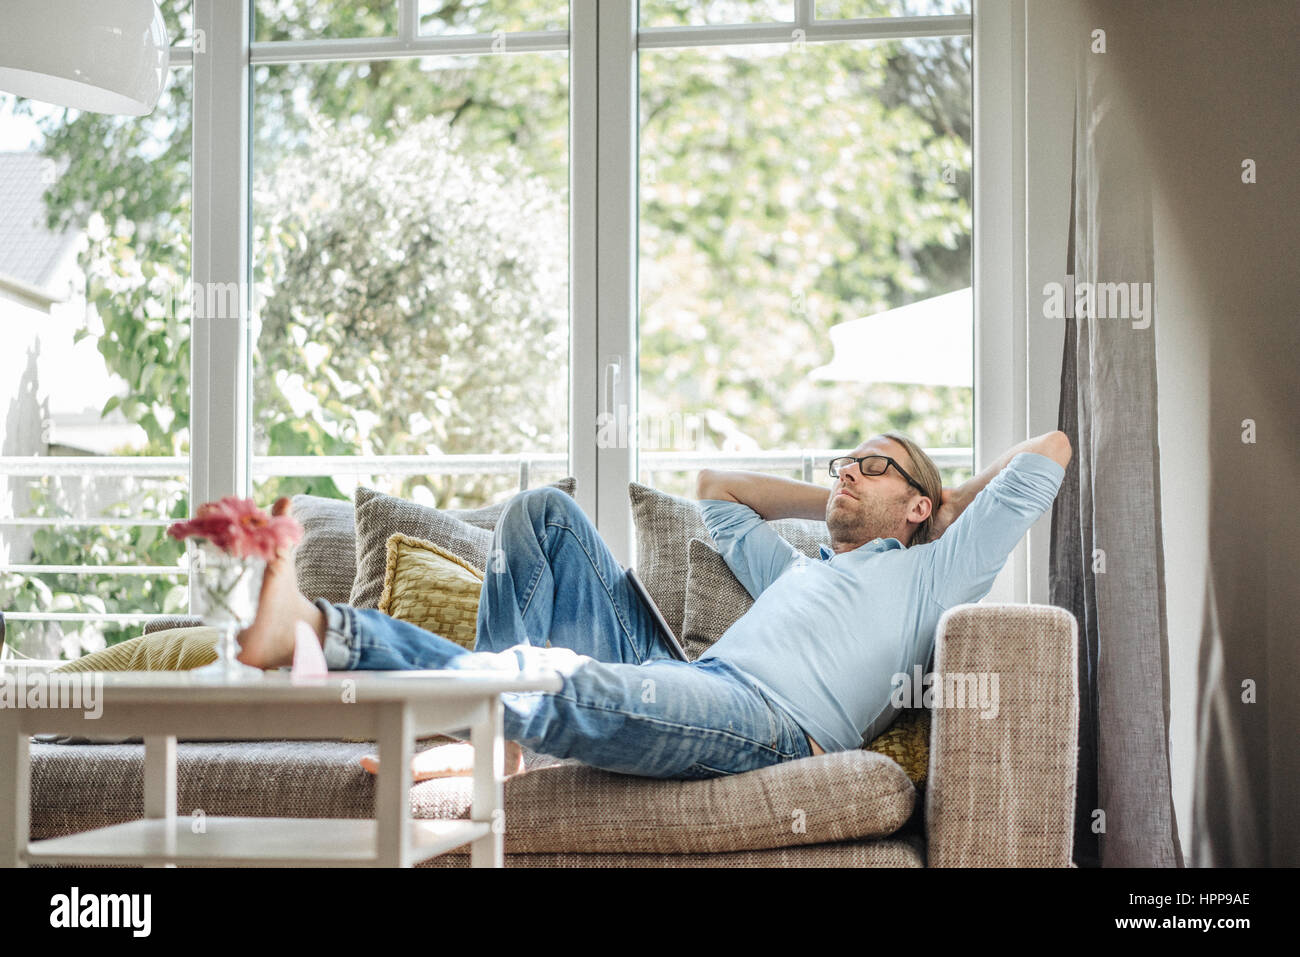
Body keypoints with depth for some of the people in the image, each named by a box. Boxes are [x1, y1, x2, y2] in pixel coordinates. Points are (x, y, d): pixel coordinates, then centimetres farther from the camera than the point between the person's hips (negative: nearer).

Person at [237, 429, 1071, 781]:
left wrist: (950, 504, 32)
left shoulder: (930, 571, 21)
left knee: (579, 692, -41)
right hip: (684, 680, 8)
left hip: (769, 718, -8)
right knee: (544, 513, 7)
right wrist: (834, 503, 51)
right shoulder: (796, 571, 40)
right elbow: (716, 486, 57)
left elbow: (1050, 451, 16)